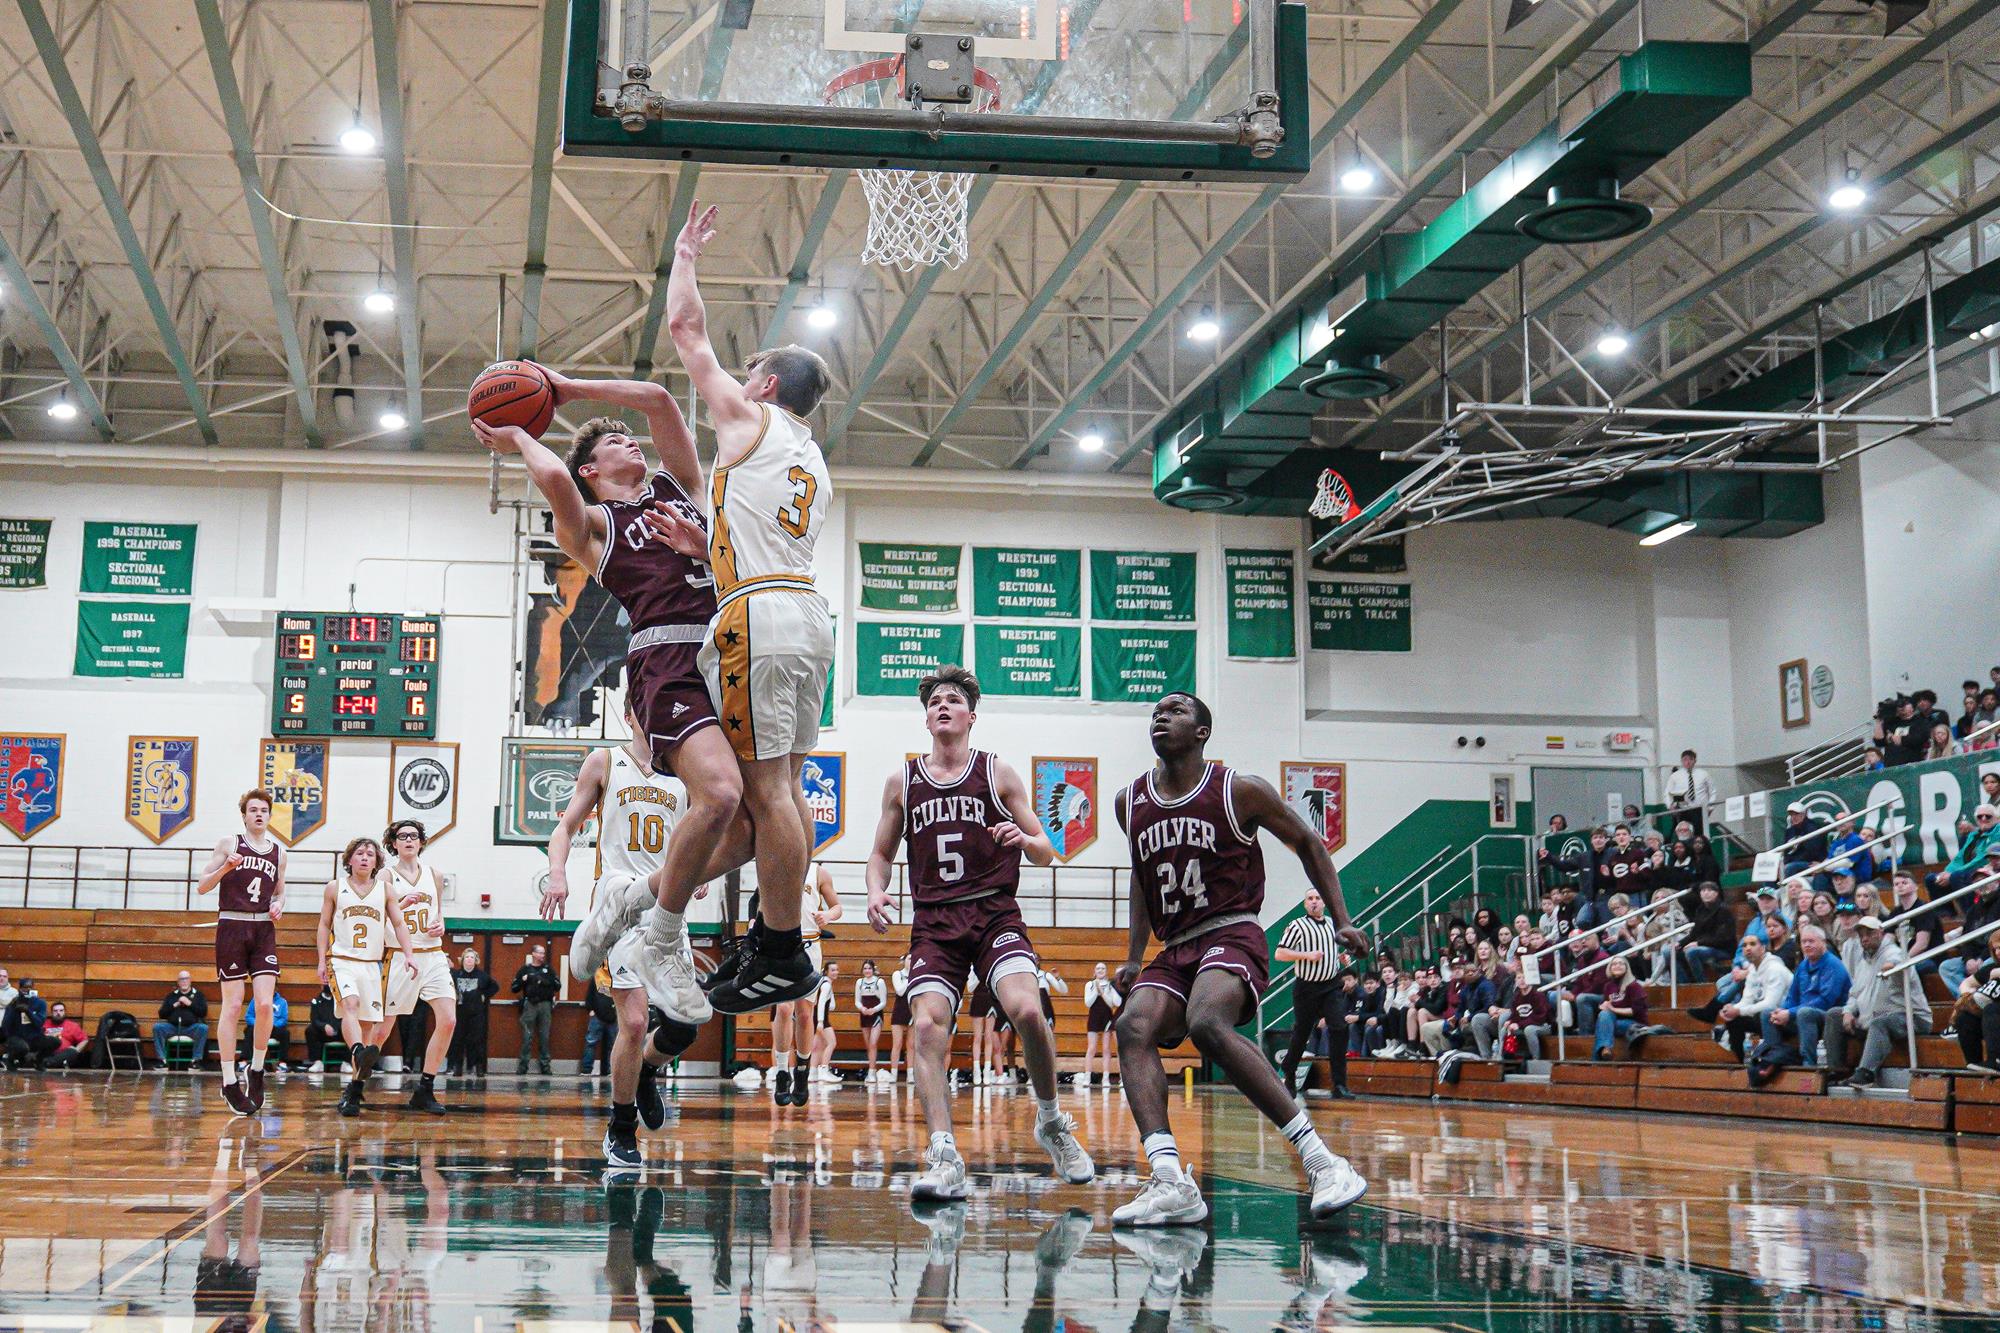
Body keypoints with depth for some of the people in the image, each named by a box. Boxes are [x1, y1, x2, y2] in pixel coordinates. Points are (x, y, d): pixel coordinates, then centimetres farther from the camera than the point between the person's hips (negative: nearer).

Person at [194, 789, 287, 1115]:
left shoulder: (278, 851, 14)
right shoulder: (229, 843, 3)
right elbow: (202, 886, 1)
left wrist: (278, 905, 3)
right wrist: (225, 868, -16)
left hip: (264, 931, 3)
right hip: (232, 927, -3)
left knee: (265, 1004, -9)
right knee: (233, 1006, -3)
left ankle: (257, 1072, 8)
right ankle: (230, 1082, 3)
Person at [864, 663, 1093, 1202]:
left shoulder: (998, 773, 8)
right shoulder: (902, 782, 12)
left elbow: (1046, 854, 10)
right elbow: (882, 854, 20)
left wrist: (1025, 840, -13)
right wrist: (876, 892, -1)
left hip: (995, 914, -2)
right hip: (934, 921, 2)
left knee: (1027, 1011, -23)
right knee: (927, 1026, -19)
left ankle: (1051, 1122, 2)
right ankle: (944, 1157, -20)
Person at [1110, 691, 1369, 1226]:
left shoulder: (1240, 791, -2)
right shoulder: (1131, 802, 11)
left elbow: (1308, 843, 11)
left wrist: (1341, 920, 6)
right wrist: (1134, 957, 24)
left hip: (1231, 936, -5)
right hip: (1173, 950, 6)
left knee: (1207, 1024, -34)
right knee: (1133, 1027, -24)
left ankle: (1323, 1162, -32)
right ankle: (1170, 1183, -35)